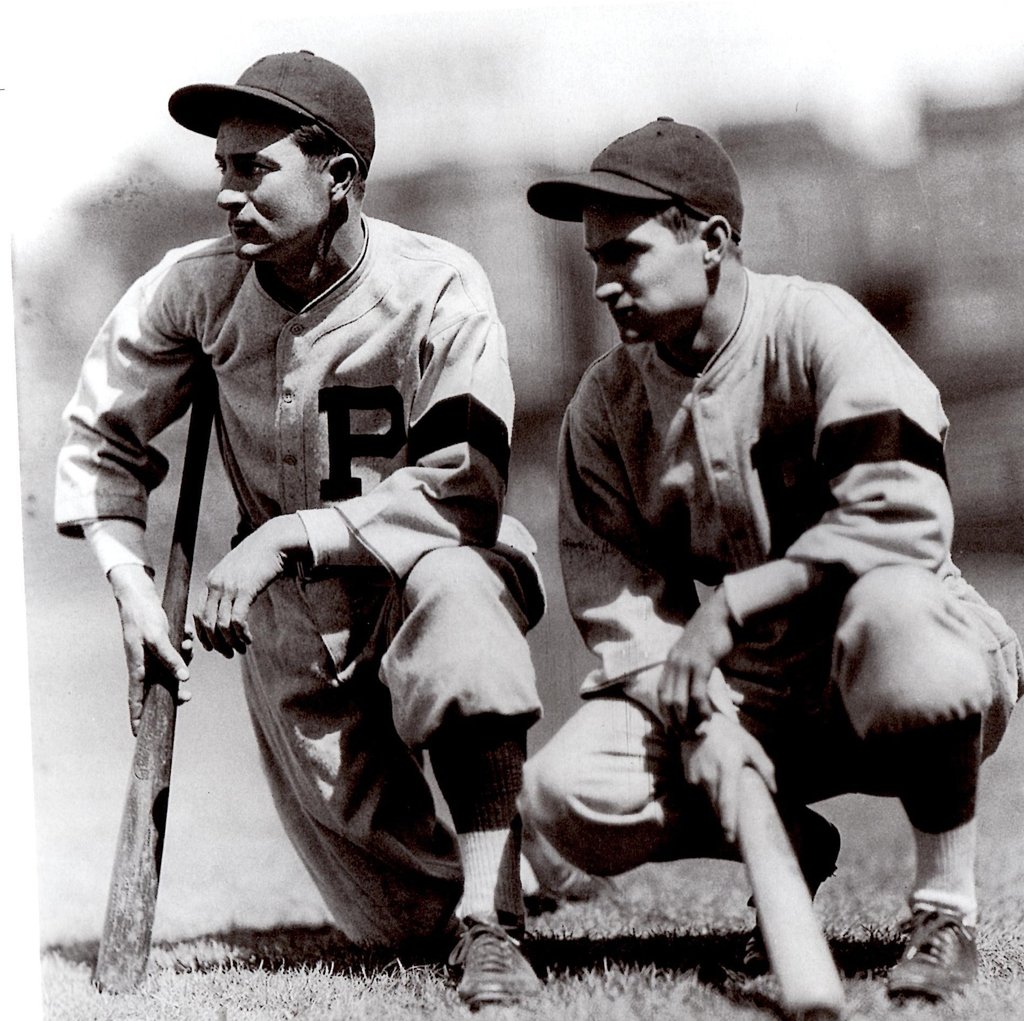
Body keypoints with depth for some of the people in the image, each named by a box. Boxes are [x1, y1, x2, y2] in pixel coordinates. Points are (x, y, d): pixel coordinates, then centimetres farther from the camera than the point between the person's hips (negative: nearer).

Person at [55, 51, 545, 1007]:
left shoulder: (437, 290, -17)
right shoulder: (197, 286, -7)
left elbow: (462, 487, -22)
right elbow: (99, 437, 8)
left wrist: (286, 537, -28)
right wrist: (132, 587, -4)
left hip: (426, 557, -2)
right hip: (291, 607, 3)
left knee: (454, 584, -42)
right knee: (398, 919, 0)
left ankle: (489, 924, -37)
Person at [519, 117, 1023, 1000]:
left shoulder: (816, 328, -11)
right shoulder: (606, 402, 4)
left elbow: (901, 516, -22)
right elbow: (612, 587, -2)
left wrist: (729, 605, -22)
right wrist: (700, 718, -19)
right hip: (738, 693, 5)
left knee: (893, 613, -40)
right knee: (568, 797, -20)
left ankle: (948, 908, -20)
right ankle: (788, 846, 9)